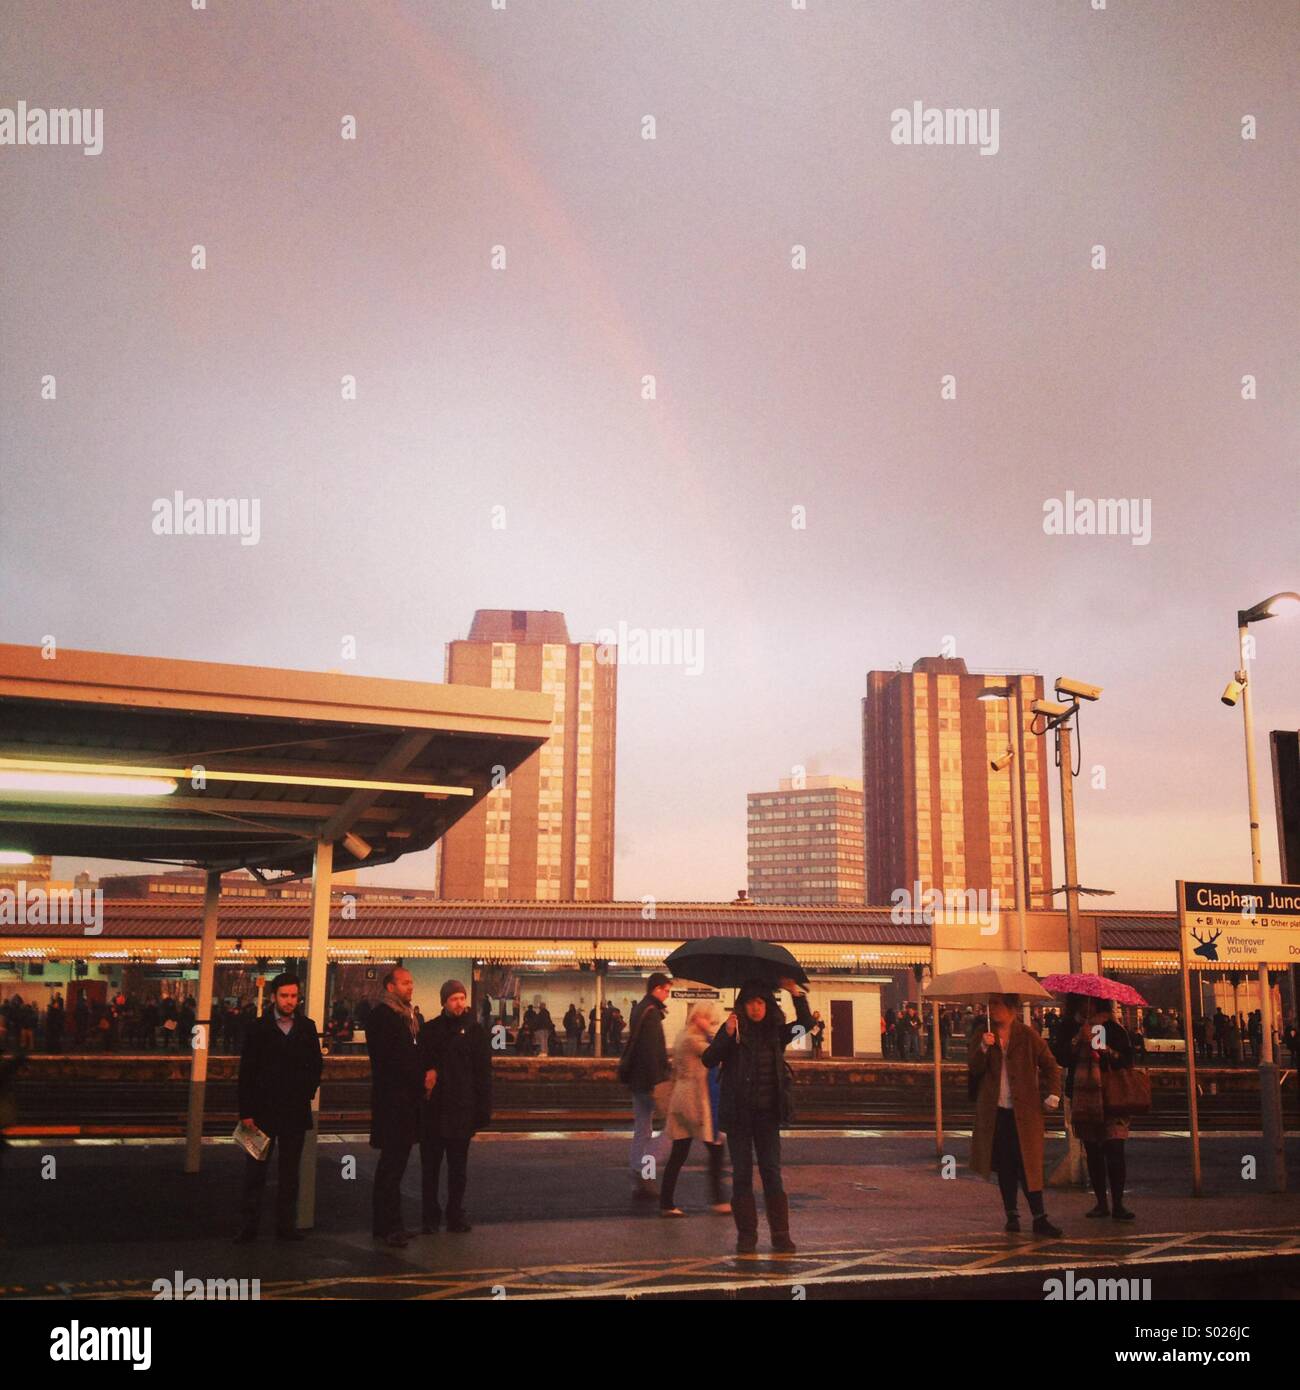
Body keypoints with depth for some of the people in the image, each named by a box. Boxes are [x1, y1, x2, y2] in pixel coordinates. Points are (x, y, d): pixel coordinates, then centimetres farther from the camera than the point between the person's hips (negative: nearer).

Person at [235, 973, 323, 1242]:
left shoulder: (307, 1028, 4)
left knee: (290, 1171, 9)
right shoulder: (259, 1028, -2)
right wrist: (246, 1112, -8)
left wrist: (307, 1093, -5)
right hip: (263, 1111, -2)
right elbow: (246, 1072, -4)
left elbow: (316, 1066, 9)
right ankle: (249, 1225, 10)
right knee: (255, 1169, 3)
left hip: (296, 1112, 2)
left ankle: (286, 1224, 16)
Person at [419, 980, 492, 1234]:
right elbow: (420, 1063, 12)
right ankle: (430, 1216, 14)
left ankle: (456, 1215, 17)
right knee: (430, 1166, 6)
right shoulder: (430, 1029, 6)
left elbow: (484, 1073, -1)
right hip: (431, 1109, 1)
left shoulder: (476, 1031, 1)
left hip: (461, 1110, -1)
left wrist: (483, 1110, -6)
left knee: (458, 1167, 7)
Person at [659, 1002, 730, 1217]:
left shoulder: (682, 1037, 13)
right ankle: (717, 1199, 6)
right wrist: (710, 1032, -16)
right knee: (715, 1149, 2)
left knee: (678, 1154, 8)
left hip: (680, 1098, 9)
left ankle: (666, 1203, 7)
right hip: (696, 1100, -9)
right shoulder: (694, 1040, -15)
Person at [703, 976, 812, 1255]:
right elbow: (709, 1060, -10)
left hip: (767, 1113, 1)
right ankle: (746, 1236, 9)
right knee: (742, 1174, 2)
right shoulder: (733, 1030, 0)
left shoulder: (776, 1032, 5)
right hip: (737, 1113, -1)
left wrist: (796, 993, -20)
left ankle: (781, 1235, 4)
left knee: (772, 1173, 0)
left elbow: (806, 1023, -9)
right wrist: (726, 1036, -23)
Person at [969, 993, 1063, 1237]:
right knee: (1005, 1166, 7)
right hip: (995, 1111, 3)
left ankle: (1039, 1218, -3)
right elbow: (973, 1068, -1)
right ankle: (1012, 1215, 16)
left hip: (1023, 1110, -3)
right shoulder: (985, 1035, 7)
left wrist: (1053, 1094, -7)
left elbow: (1050, 1064, 4)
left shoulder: (1028, 1036, -1)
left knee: (1028, 1164, -6)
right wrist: (983, 1048, -18)